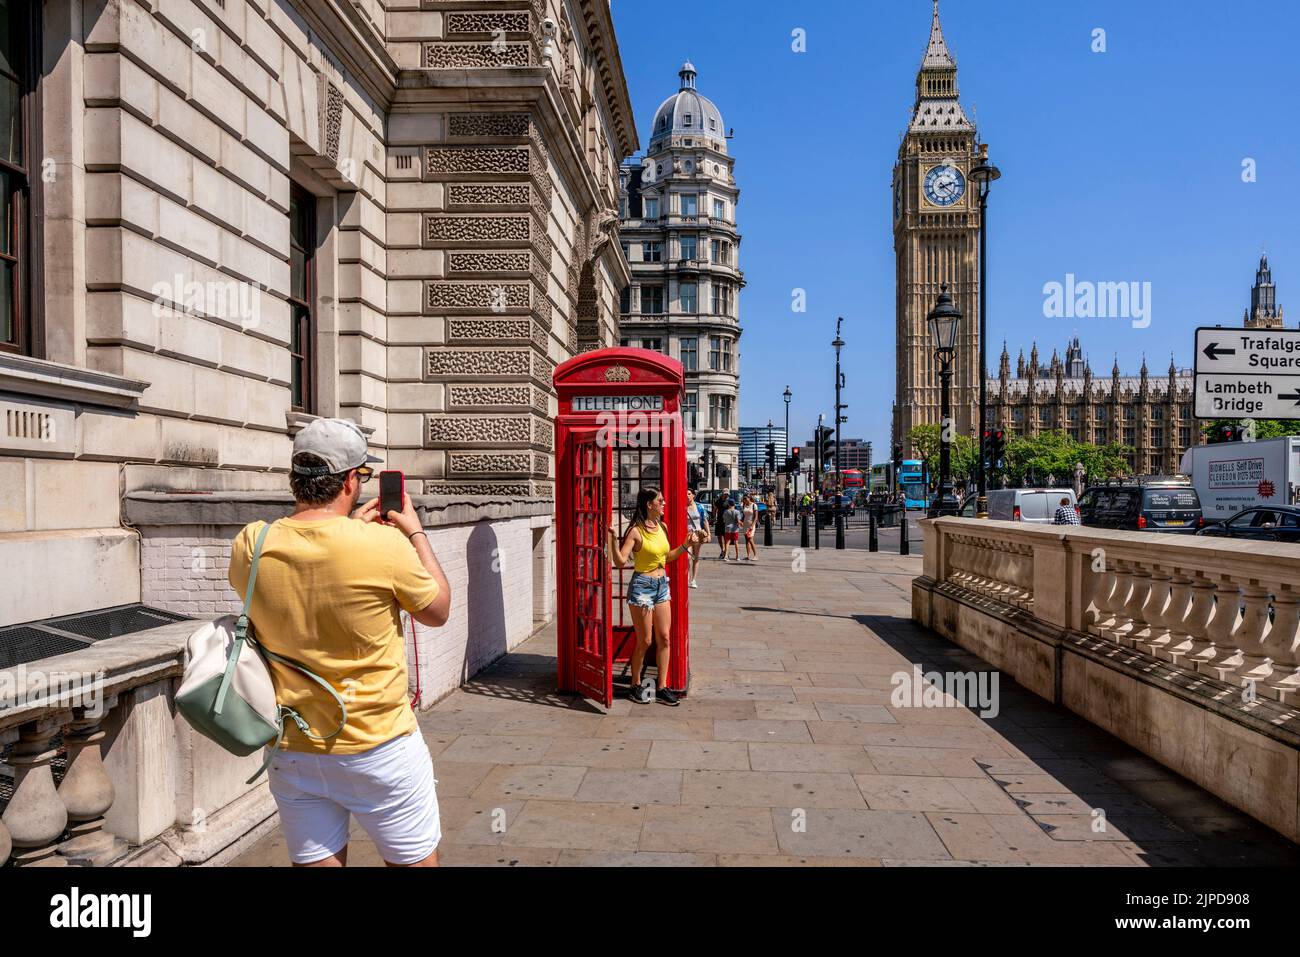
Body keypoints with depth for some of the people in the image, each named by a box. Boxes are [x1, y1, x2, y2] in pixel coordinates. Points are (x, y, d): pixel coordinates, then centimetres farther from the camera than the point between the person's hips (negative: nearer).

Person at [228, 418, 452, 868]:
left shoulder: (249, 547, -8)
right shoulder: (384, 544, -21)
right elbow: (438, 611, -3)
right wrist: (416, 533, 6)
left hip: (291, 751, 4)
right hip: (378, 747, -4)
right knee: (416, 861, 14)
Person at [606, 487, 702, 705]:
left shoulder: (662, 527, 7)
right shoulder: (636, 531, -14)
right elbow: (620, 561, -20)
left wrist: (686, 545, 10)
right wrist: (612, 539, -32)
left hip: (662, 585, 7)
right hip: (642, 586, -7)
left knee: (664, 638, 6)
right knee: (644, 641, 1)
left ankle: (662, 688, 15)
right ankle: (636, 686, 19)